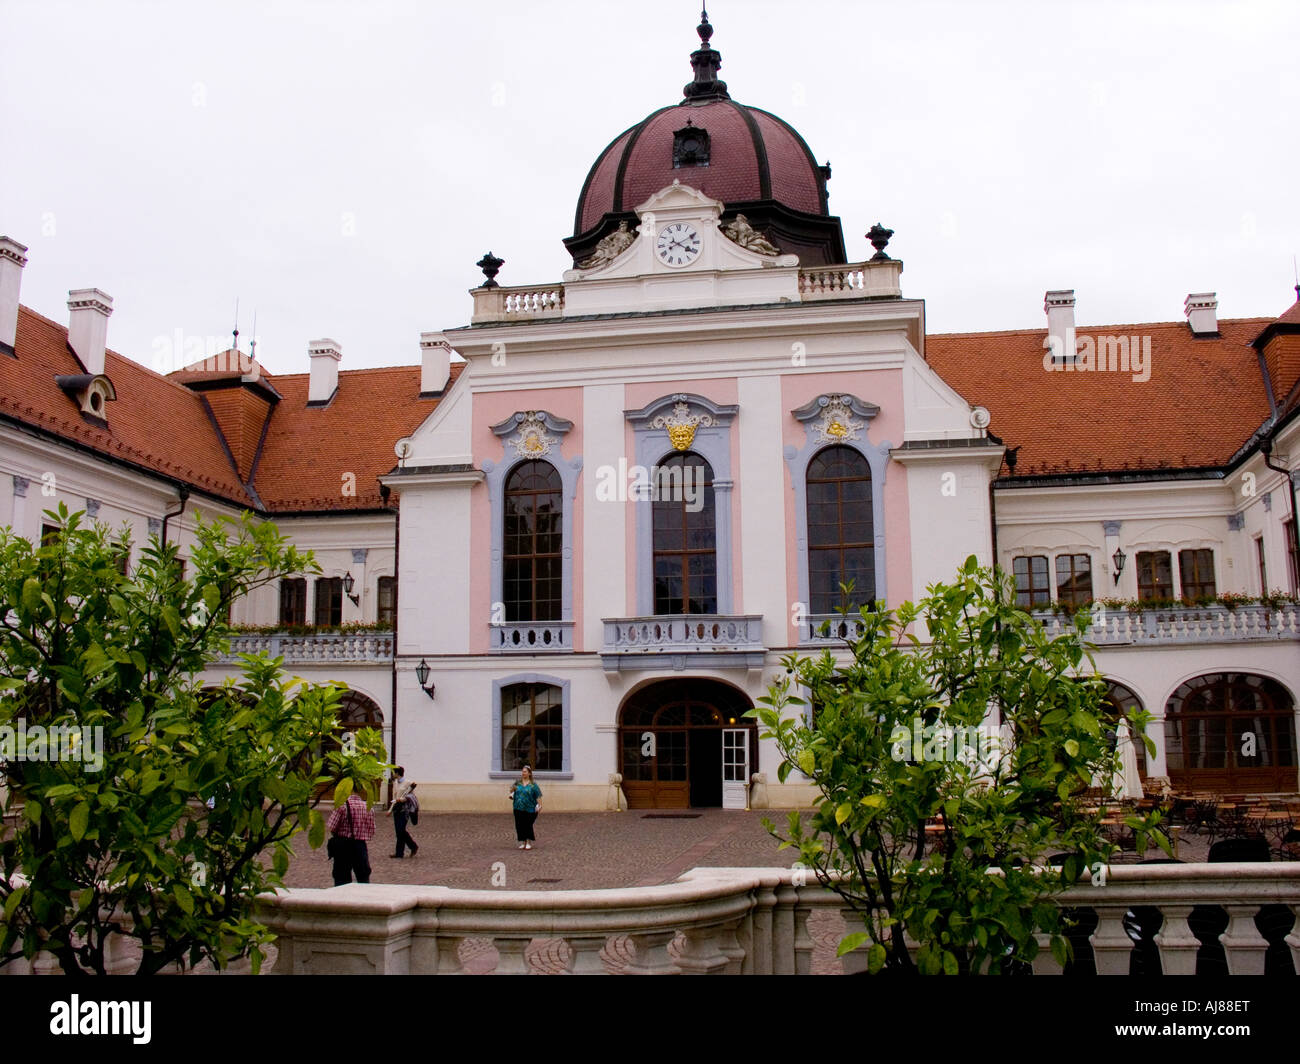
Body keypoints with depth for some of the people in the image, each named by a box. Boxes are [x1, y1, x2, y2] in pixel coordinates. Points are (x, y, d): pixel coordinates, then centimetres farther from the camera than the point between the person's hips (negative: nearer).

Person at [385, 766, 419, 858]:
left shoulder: (408, 783, -8)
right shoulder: (395, 783, 15)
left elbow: (410, 796, -8)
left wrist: (403, 799, -23)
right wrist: (390, 809, 18)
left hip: (404, 809, -7)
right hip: (396, 809, 7)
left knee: (400, 831, -8)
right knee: (400, 831, 7)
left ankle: (400, 853, -3)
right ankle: (413, 846, 22)